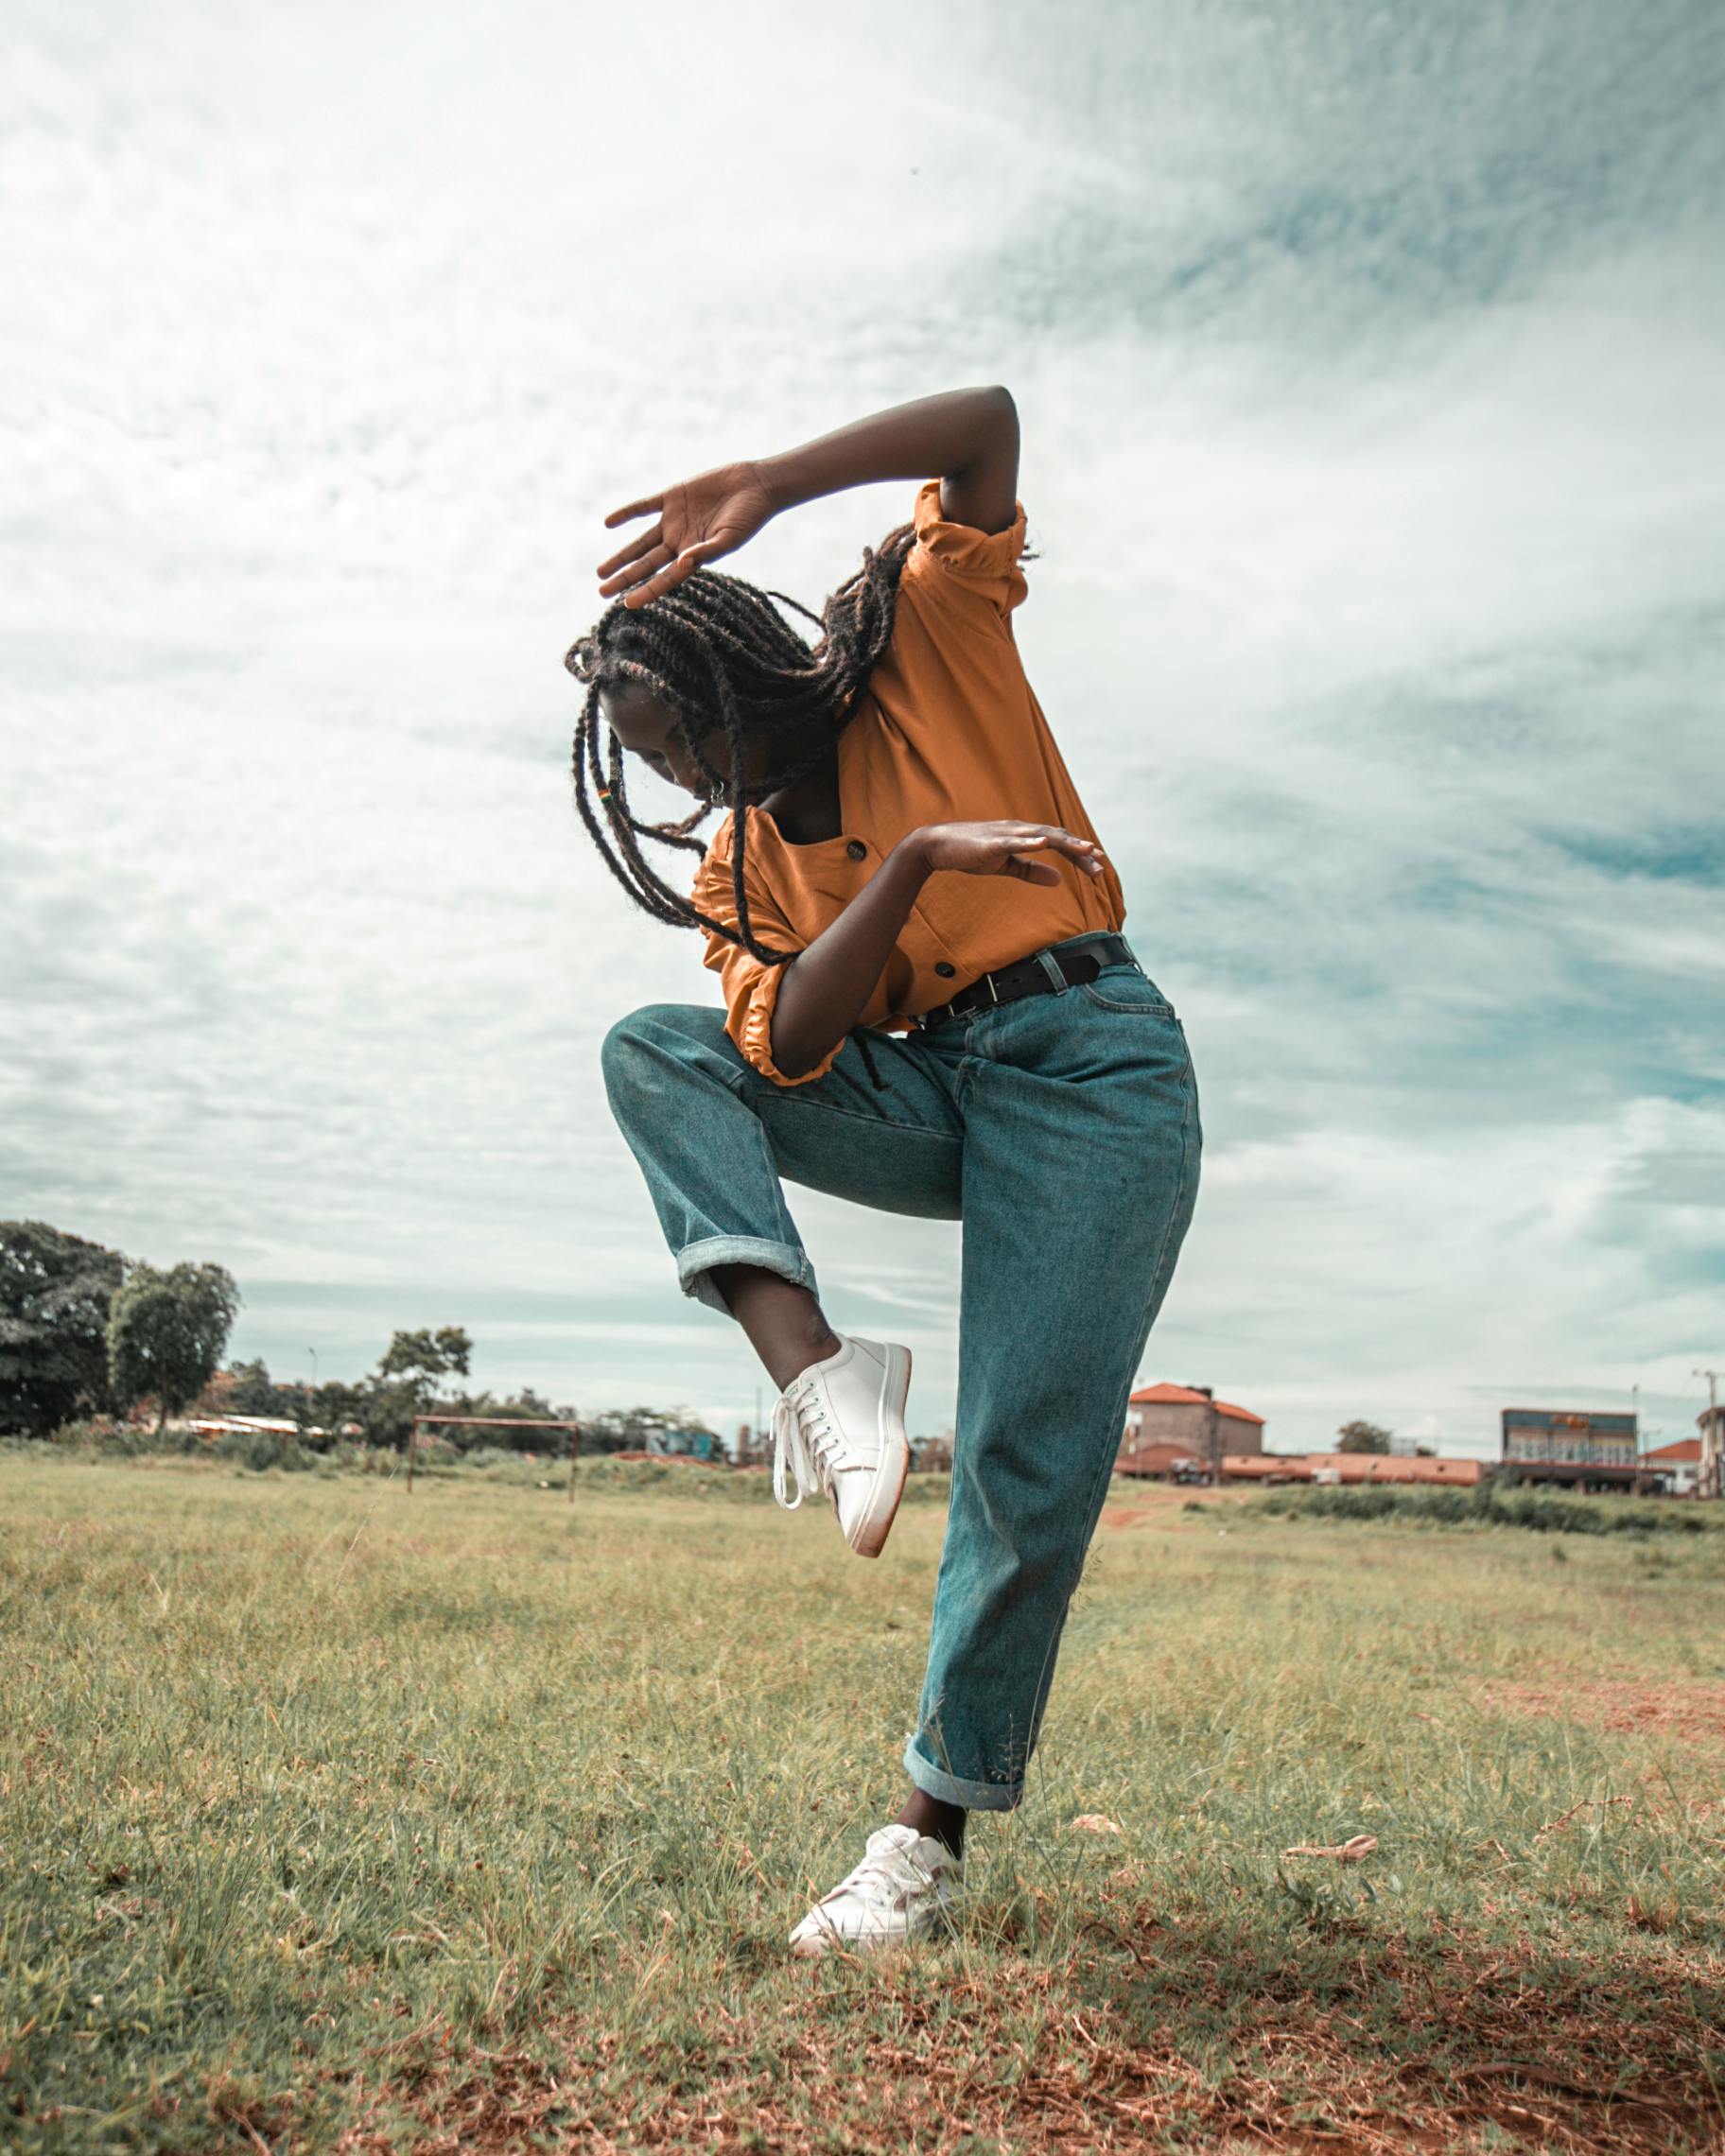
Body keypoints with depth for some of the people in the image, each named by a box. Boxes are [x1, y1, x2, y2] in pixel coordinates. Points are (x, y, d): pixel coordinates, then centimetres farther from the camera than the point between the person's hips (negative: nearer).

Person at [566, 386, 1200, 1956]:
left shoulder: (928, 647, 4)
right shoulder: (738, 863, 10)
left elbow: (989, 424, -8)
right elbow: (787, 1049, -8)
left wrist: (761, 490, -16)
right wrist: (908, 863, -21)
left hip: (1090, 1069, -5)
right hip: (922, 1096, 5)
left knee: (1028, 1467, -12)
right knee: (654, 1052, -12)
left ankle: (939, 1824, 5)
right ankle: (818, 1369, -27)